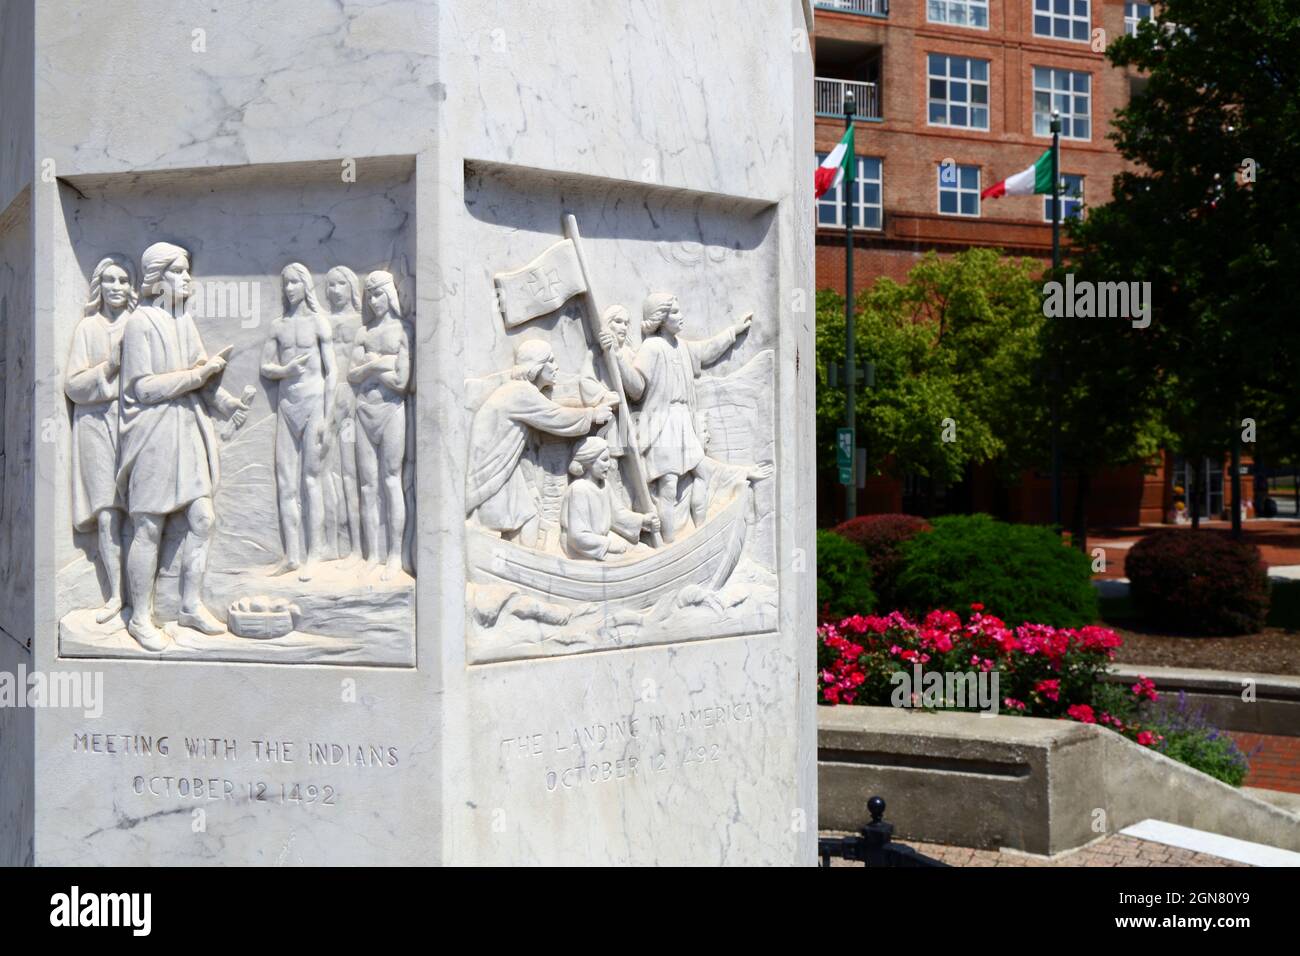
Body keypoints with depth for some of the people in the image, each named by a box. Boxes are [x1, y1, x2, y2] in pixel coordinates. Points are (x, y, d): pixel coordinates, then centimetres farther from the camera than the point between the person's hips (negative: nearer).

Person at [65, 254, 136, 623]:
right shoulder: (87, 328, 9)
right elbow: (73, 384, 3)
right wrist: (109, 368, -11)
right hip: (97, 423, 0)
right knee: (107, 514, -5)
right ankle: (115, 595, 1)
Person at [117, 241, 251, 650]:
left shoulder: (184, 320, 9)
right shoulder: (140, 323, -11)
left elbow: (201, 371, 13)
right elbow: (144, 387, -15)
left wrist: (224, 400, -5)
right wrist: (198, 373, -17)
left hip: (190, 429, 7)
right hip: (153, 433, -7)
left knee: (202, 519, 6)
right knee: (149, 530, 1)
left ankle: (191, 606, 20)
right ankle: (140, 618, 13)